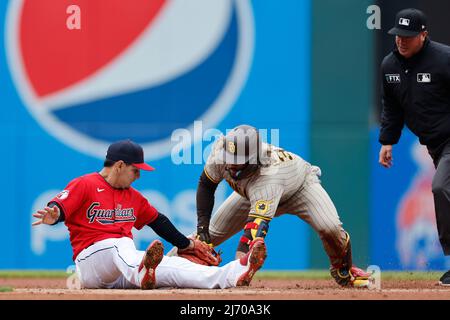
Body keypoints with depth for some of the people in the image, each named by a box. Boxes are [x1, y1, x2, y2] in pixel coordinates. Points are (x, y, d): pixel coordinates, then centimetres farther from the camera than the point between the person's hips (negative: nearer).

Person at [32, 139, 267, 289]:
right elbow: (60, 206, -17)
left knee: (170, 266, -18)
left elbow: (158, 221, 35)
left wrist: (186, 244, 41)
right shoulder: (84, 185, -1)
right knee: (121, 244, -38)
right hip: (90, 257, -6)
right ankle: (140, 274, -75)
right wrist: (53, 216, -42)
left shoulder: (132, 196, 24)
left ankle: (233, 274, -39)